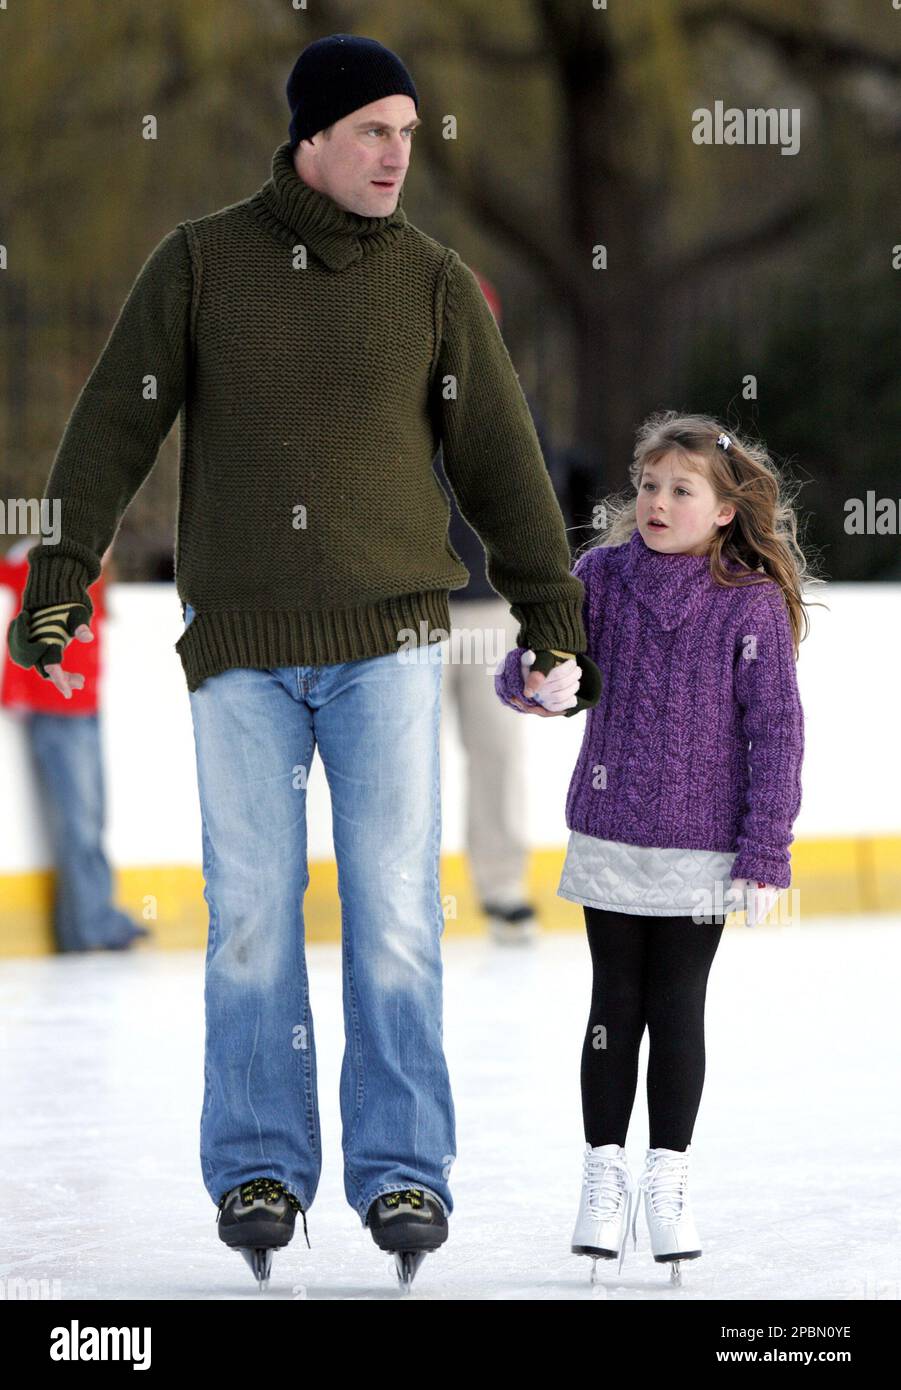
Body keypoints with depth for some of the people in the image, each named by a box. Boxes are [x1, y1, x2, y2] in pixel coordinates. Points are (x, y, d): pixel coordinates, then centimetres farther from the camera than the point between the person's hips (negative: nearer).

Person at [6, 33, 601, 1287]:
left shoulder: (435, 284, 5)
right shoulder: (200, 264, 3)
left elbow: (500, 457, 7)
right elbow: (117, 424, 2)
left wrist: (554, 618, 6)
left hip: (390, 643, 0)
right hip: (241, 652, 0)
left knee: (396, 912, -4)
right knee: (251, 916, 0)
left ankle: (403, 1171, 2)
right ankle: (259, 1170, 9)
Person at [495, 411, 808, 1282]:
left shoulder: (753, 604, -9)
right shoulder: (604, 574, -2)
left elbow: (776, 728, -7)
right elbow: (524, 668, 1)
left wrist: (764, 853, -9)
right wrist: (534, 679, -24)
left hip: (702, 850, -2)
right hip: (609, 840, 2)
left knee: (678, 1009, 6)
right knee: (614, 1004, 9)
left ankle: (668, 1181, 17)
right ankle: (604, 1177, 18)